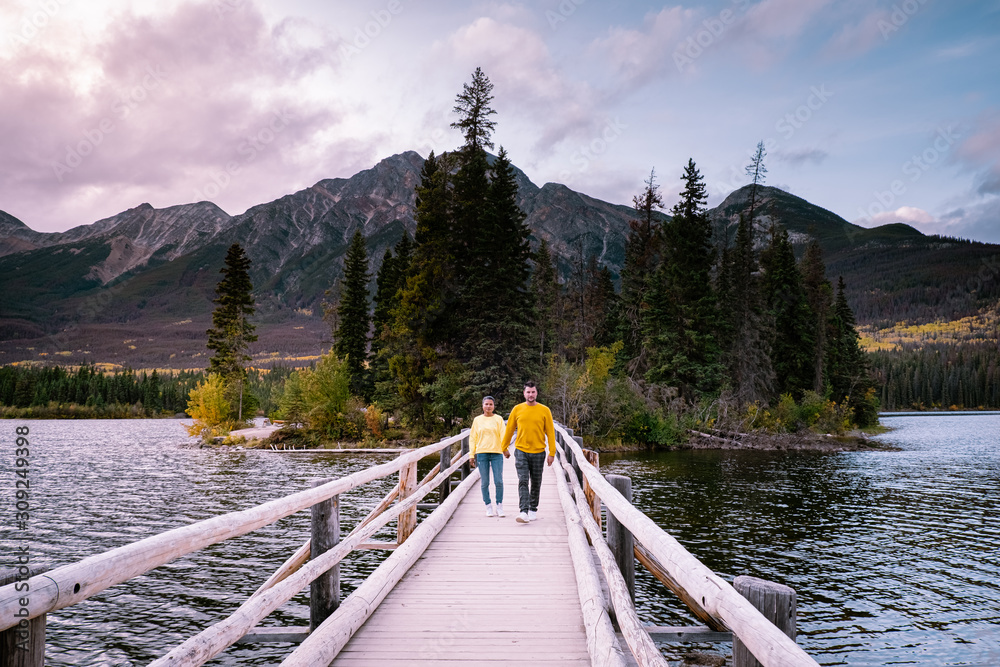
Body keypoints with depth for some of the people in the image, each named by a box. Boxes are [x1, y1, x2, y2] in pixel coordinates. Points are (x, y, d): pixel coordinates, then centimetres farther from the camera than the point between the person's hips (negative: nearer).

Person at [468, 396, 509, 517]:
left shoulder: (499, 419, 8)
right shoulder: (477, 420, 11)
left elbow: (503, 435, -2)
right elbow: (472, 438, 11)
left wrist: (505, 449, -18)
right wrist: (471, 455, 4)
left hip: (497, 453, -1)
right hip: (481, 453, 1)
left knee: (499, 481, -5)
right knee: (484, 482, 1)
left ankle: (499, 507, 7)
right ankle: (488, 507, 11)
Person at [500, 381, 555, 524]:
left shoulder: (544, 410, 1)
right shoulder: (517, 409, 3)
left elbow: (550, 432, 1)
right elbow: (509, 429, 11)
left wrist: (552, 453, -4)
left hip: (538, 453, 0)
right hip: (521, 451, 0)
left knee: (536, 483, 10)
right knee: (523, 481, -10)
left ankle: (533, 509, 25)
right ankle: (523, 512, -15)